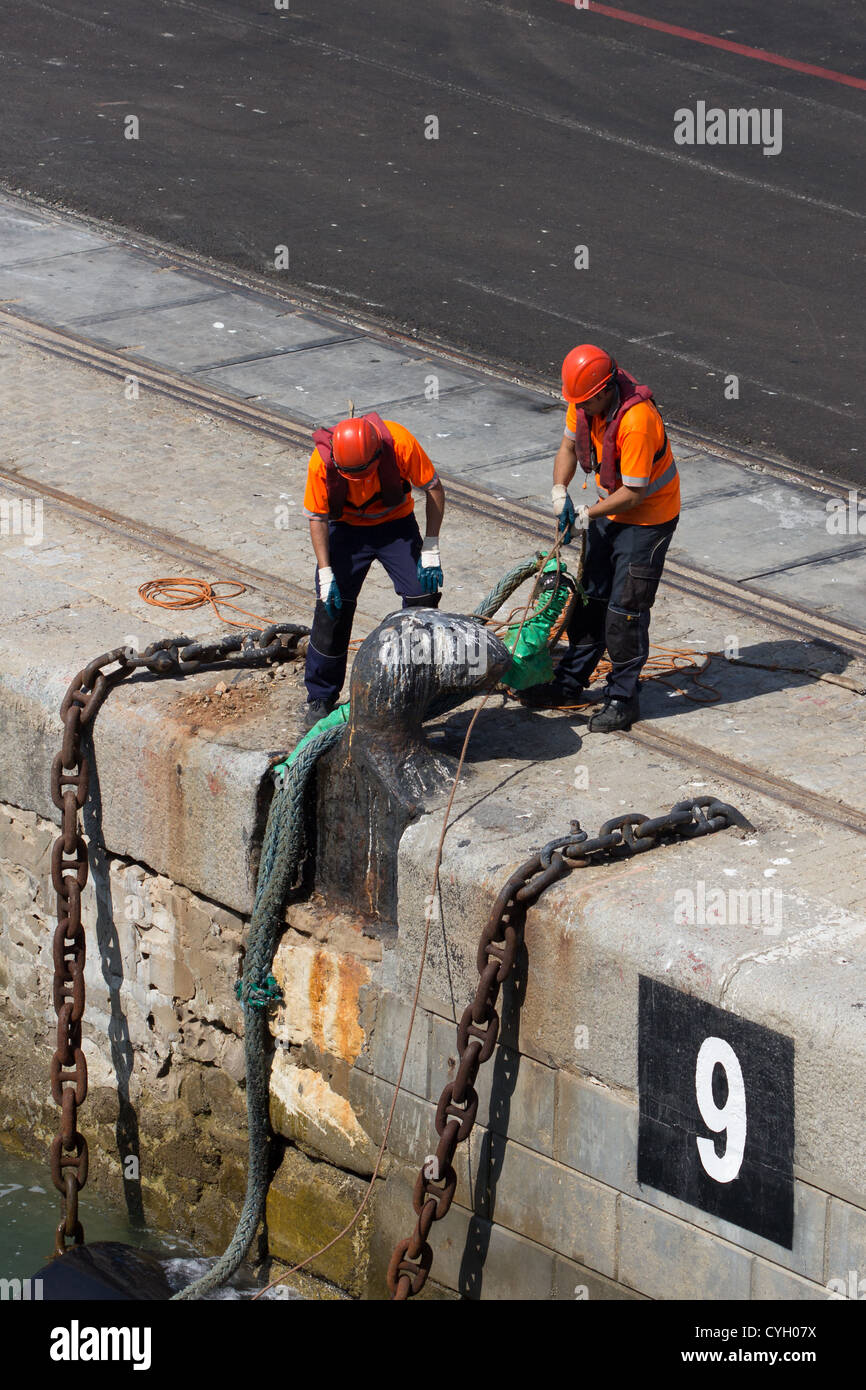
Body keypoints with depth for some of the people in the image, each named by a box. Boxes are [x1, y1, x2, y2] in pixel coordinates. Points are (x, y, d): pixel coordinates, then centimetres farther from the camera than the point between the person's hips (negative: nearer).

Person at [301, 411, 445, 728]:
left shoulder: (400, 443, -32)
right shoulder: (322, 461, -29)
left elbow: (434, 490, -16)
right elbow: (317, 518, -13)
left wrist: (430, 550, -17)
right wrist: (326, 575, -17)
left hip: (396, 524, 0)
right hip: (346, 529, 0)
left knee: (423, 597, -12)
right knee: (332, 610, -7)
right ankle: (320, 699, 6)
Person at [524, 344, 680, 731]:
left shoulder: (636, 421, -34)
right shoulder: (585, 401, -10)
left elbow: (634, 493, -28)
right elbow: (569, 445, 8)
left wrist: (587, 515, -18)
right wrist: (559, 490, -9)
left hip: (648, 516, -8)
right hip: (609, 509, 8)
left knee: (625, 606, -7)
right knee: (589, 594, 14)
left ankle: (623, 697, 4)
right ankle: (571, 682, 26)